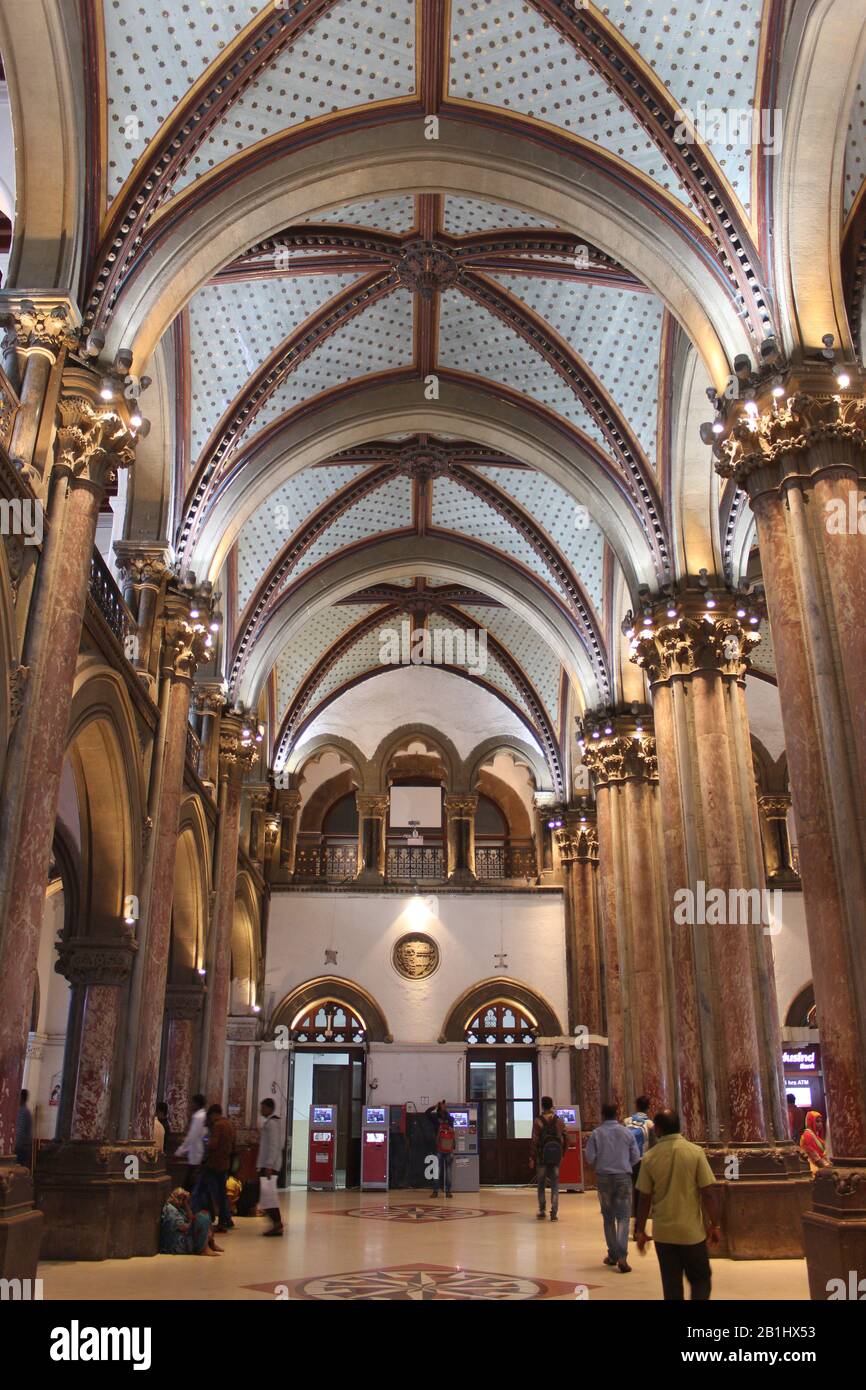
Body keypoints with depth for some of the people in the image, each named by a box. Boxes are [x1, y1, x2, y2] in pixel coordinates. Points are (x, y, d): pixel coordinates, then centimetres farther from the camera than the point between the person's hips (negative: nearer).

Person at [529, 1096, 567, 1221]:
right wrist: (562, 1154, 16)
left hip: (542, 1157, -2)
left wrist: (532, 1158, -4)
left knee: (541, 1185, 13)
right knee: (555, 1185, 6)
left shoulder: (538, 1121, -8)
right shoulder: (559, 1121, 1)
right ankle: (554, 1213, 1)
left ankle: (542, 1211, 17)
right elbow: (564, 1140, 4)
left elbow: (534, 1141, -9)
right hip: (556, 1158, 2)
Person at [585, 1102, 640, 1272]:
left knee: (608, 1217, 15)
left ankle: (613, 1255, 20)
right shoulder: (627, 1132, -2)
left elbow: (590, 1157, -5)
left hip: (603, 1177, 1)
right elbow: (635, 1158, 2)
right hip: (623, 1177, 0)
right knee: (623, 1217, 0)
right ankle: (622, 1256, -14)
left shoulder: (597, 1133, -5)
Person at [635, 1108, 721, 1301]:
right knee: (700, 1280, 15)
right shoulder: (695, 1152, -10)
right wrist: (714, 1225, 2)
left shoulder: (649, 1158, -6)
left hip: (663, 1232, 1)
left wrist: (640, 1231, 9)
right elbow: (709, 1193, -10)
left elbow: (645, 1199, -2)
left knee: (671, 1285, 14)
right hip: (692, 1231, -1)